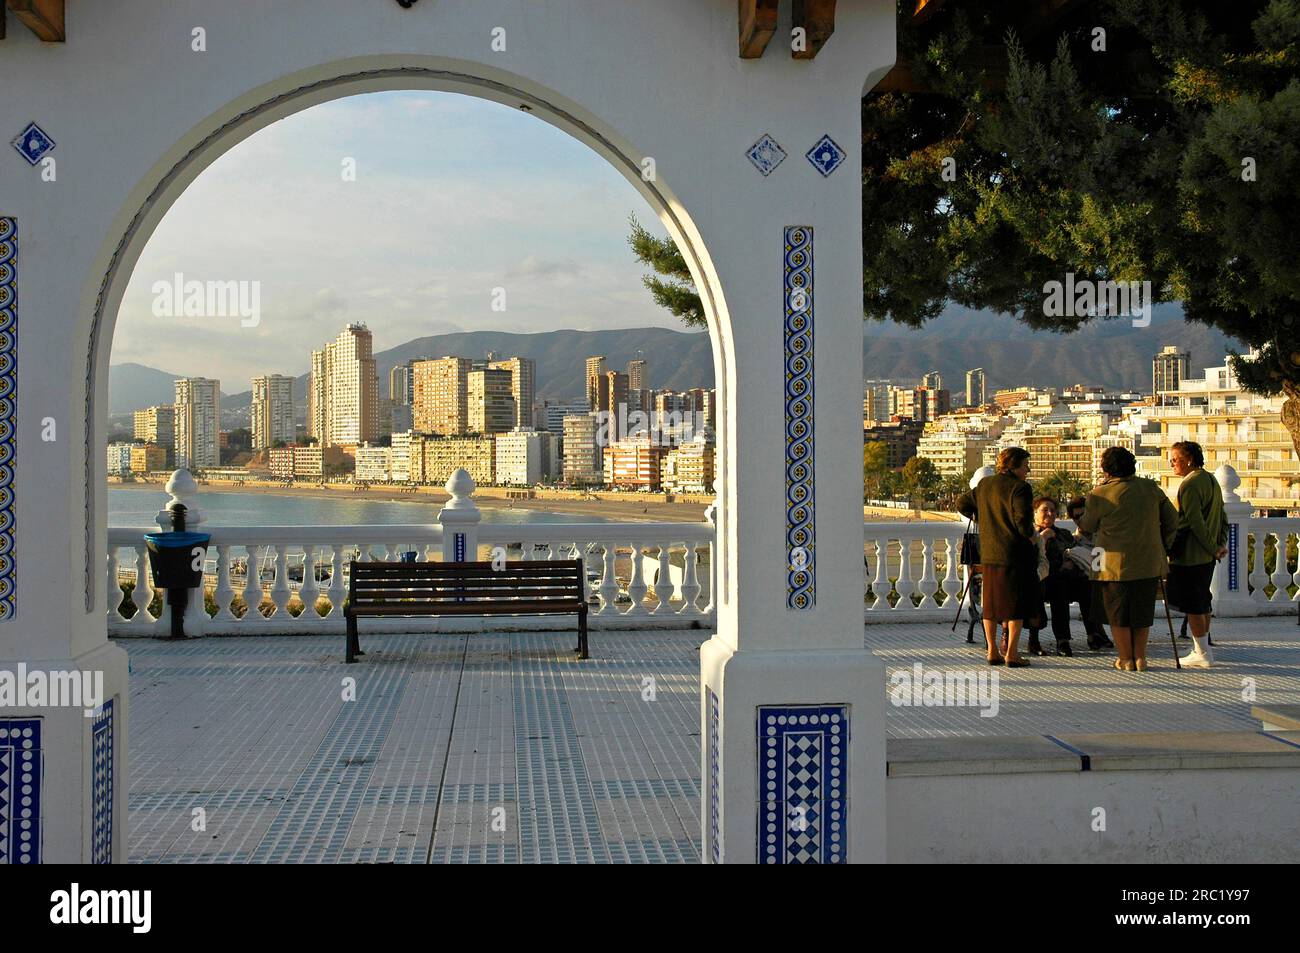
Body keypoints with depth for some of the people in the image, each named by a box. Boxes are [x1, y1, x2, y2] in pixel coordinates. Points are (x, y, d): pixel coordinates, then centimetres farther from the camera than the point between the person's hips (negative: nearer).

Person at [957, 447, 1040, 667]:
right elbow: (1022, 520, -21)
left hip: (988, 555, 7)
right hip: (1014, 554, -6)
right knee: (1016, 604, 1)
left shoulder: (984, 484, 9)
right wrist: (1030, 537, -4)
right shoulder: (1019, 488, -13)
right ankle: (1011, 653, 0)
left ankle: (993, 652, 17)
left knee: (990, 603, 12)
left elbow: (962, 504, 18)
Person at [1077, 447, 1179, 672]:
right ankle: (1140, 657, 17)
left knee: (1118, 612, 9)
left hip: (1116, 564, -3)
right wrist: (1164, 546, 18)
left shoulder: (1100, 494, -9)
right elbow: (1172, 520, 7)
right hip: (1148, 562, 3)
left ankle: (1126, 659, 12)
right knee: (1142, 611, 14)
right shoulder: (1151, 488, 2)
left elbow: (1087, 526, 5)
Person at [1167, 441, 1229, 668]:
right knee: (1202, 603, 15)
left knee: (1192, 606, -2)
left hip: (1189, 555, -10)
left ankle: (1203, 654, 1)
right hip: (1207, 556, 10)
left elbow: (1196, 523, -21)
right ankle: (1203, 650, 21)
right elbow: (1222, 517, 16)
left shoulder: (1189, 485, -16)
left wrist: (1213, 548, -14)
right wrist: (1221, 544, 10)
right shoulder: (1211, 481, 14)